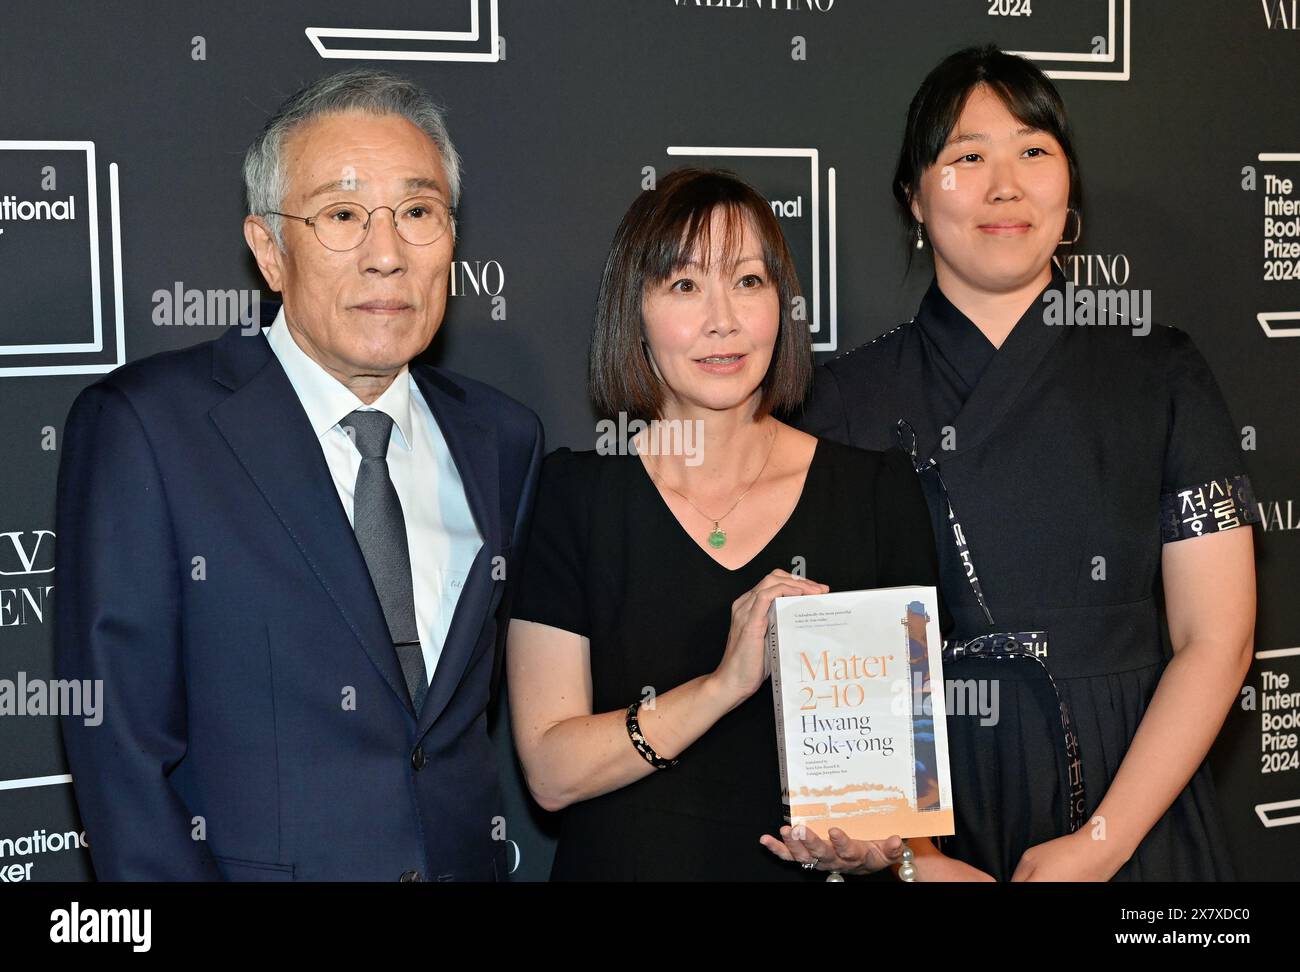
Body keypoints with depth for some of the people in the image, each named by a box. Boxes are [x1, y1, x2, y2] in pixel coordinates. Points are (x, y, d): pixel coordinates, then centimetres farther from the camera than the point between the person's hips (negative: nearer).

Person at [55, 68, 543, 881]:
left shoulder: (504, 439, 1)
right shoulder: (142, 426, -13)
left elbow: (496, 684, 9)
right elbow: (118, 742, -15)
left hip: (468, 858, 4)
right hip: (256, 860, -4)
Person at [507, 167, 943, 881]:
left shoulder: (880, 491, 0)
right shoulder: (574, 495, -3)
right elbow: (550, 772, -7)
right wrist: (725, 684, -18)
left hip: (813, 865, 1)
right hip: (625, 863, -1)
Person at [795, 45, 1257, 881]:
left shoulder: (1162, 376, -1)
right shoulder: (850, 399, -2)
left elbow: (1216, 638, -4)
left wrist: (1101, 841, -13)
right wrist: (914, 858, -14)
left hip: (1132, 814, 0)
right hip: (924, 804, 0)